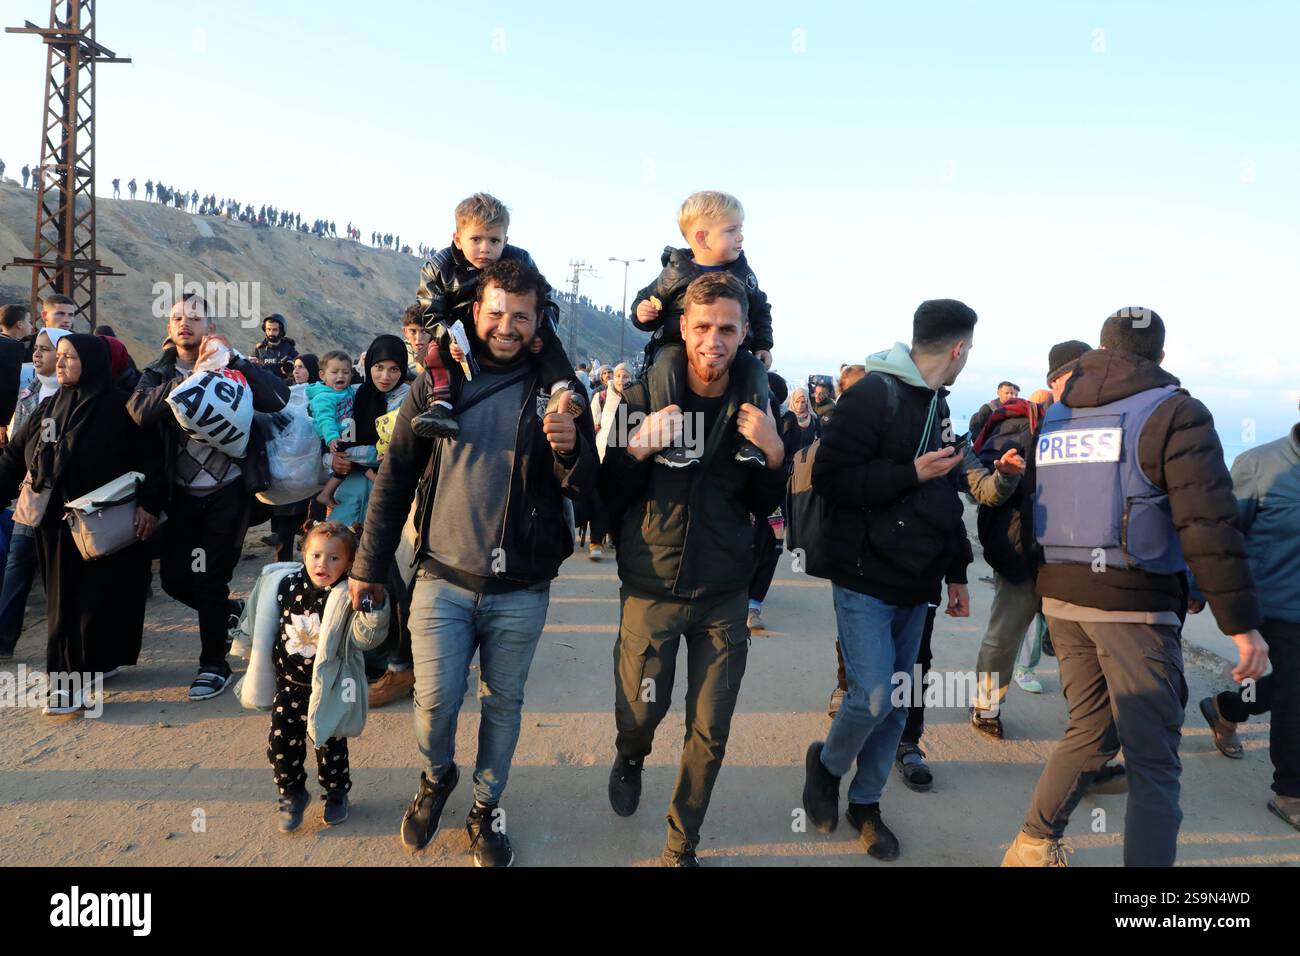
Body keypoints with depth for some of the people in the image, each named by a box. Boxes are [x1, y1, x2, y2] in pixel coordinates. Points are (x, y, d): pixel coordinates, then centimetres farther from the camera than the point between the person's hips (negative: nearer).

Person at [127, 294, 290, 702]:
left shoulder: (232, 369, -2)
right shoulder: (158, 374, 6)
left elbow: (279, 397, -20)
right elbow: (141, 410, -17)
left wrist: (233, 358, -20)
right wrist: (193, 376, -24)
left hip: (227, 490, -4)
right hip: (181, 493, 4)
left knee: (209, 579, -2)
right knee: (174, 578, 9)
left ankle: (214, 664, 17)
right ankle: (232, 612, 37)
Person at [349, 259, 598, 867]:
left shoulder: (556, 391, -1)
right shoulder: (437, 383, 1)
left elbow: (584, 487, -2)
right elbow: (395, 478, 4)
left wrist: (571, 450, -25)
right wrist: (370, 566, 4)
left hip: (521, 592, 0)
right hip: (444, 580, 0)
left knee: (503, 703, 12)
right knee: (435, 701, 2)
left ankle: (486, 807, 35)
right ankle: (437, 777, 34)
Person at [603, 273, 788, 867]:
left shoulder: (756, 405, -1)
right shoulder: (645, 398, -8)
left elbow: (763, 507, 5)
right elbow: (611, 495, -4)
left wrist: (773, 453, -14)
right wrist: (639, 447, -24)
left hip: (723, 595, 2)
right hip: (651, 588, -1)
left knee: (710, 734, 8)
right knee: (640, 713, 8)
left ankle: (681, 847, 30)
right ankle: (631, 757, 45)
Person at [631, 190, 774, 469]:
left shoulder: (743, 273, 7)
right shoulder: (676, 273, -4)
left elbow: (760, 310, 20)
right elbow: (647, 299, 6)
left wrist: (762, 346, 12)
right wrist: (642, 312, -18)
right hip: (677, 343, -3)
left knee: (756, 371, -21)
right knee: (666, 368, -33)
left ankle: (750, 440, -15)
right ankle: (670, 440, -31)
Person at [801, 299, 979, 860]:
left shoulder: (937, 406, 14)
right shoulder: (875, 394, -12)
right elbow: (829, 478, -20)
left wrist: (956, 572, 19)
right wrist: (911, 473, -21)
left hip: (915, 586, 8)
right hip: (866, 581, -8)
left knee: (897, 700, 10)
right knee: (874, 697, -11)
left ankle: (865, 802, 26)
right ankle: (826, 763, 19)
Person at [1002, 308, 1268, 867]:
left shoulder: (1052, 416, 11)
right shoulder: (1174, 413, -7)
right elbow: (1209, 527, -14)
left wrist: (1030, 588, 21)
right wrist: (1242, 623, -11)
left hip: (1059, 595, 6)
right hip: (1135, 603, -6)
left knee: (1090, 731, 21)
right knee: (1153, 761, 2)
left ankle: (1033, 845, 27)